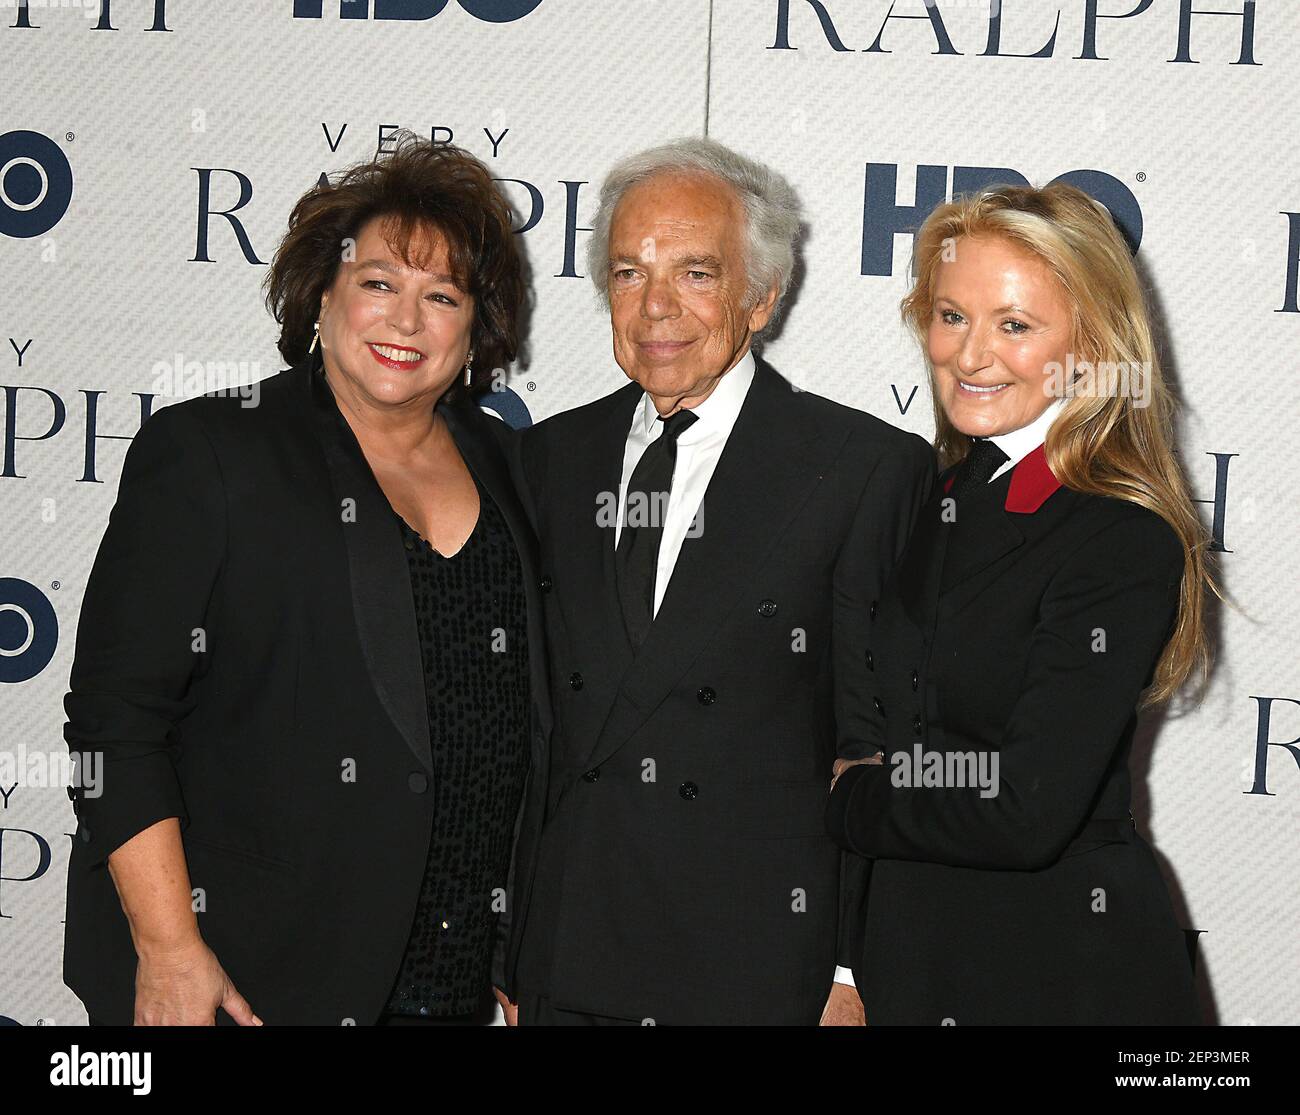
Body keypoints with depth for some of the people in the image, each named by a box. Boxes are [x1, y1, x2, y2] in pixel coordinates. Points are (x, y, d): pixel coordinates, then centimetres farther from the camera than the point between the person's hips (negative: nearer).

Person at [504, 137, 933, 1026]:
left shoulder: (870, 469, -6)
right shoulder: (548, 461, 9)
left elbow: (880, 753, -7)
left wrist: (858, 976, -10)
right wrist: (499, 958, 8)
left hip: (763, 976, -4)